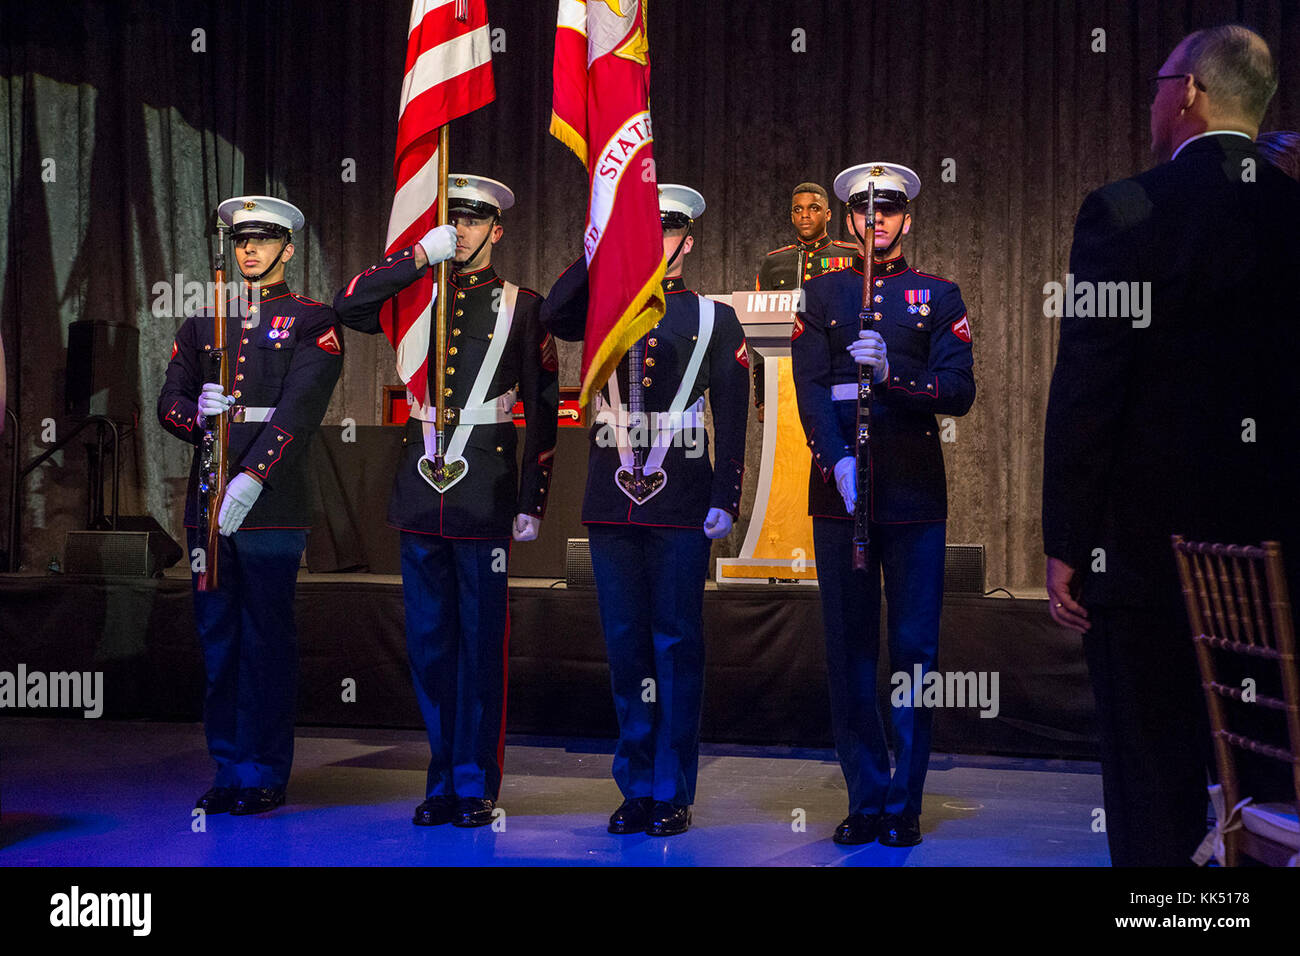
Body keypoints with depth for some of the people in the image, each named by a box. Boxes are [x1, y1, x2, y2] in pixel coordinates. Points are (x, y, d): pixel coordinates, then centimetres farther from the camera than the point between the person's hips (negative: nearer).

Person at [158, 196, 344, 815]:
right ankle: (229, 770, 17)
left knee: (267, 638, -1)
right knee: (217, 636, 8)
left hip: (272, 502, -5)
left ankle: (266, 775, 9)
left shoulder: (312, 322, 1)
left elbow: (299, 412, -11)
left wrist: (251, 479, -21)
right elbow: (169, 401, 15)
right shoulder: (203, 320, 17)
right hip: (208, 499, 5)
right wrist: (197, 412, -9)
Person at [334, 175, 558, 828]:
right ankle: (442, 781, 18)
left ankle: (476, 785, 11)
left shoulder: (522, 308, 2)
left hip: (485, 495, -3)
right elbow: (349, 306, -5)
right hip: (420, 490, 3)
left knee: (481, 640, 2)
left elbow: (543, 412, 1)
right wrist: (421, 255, -9)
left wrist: (533, 501, -3)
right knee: (428, 640, 8)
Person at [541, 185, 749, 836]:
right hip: (612, 500, 3)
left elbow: (732, 416, 1)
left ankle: (672, 792, 8)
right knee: (625, 643, 7)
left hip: (681, 505, -3)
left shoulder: (715, 318, 5)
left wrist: (724, 500, -7)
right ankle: (637, 788, 16)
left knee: (676, 644, 1)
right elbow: (554, 314, -12)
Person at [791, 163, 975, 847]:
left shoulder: (939, 297, 11)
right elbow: (810, 388, 1)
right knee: (849, 651, 3)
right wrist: (837, 460, -15)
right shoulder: (822, 295, 12)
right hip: (838, 489, 1)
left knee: (914, 649, -1)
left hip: (914, 491, -1)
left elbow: (959, 392, -1)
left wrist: (890, 374, -18)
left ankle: (905, 807, 6)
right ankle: (865, 802, 11)